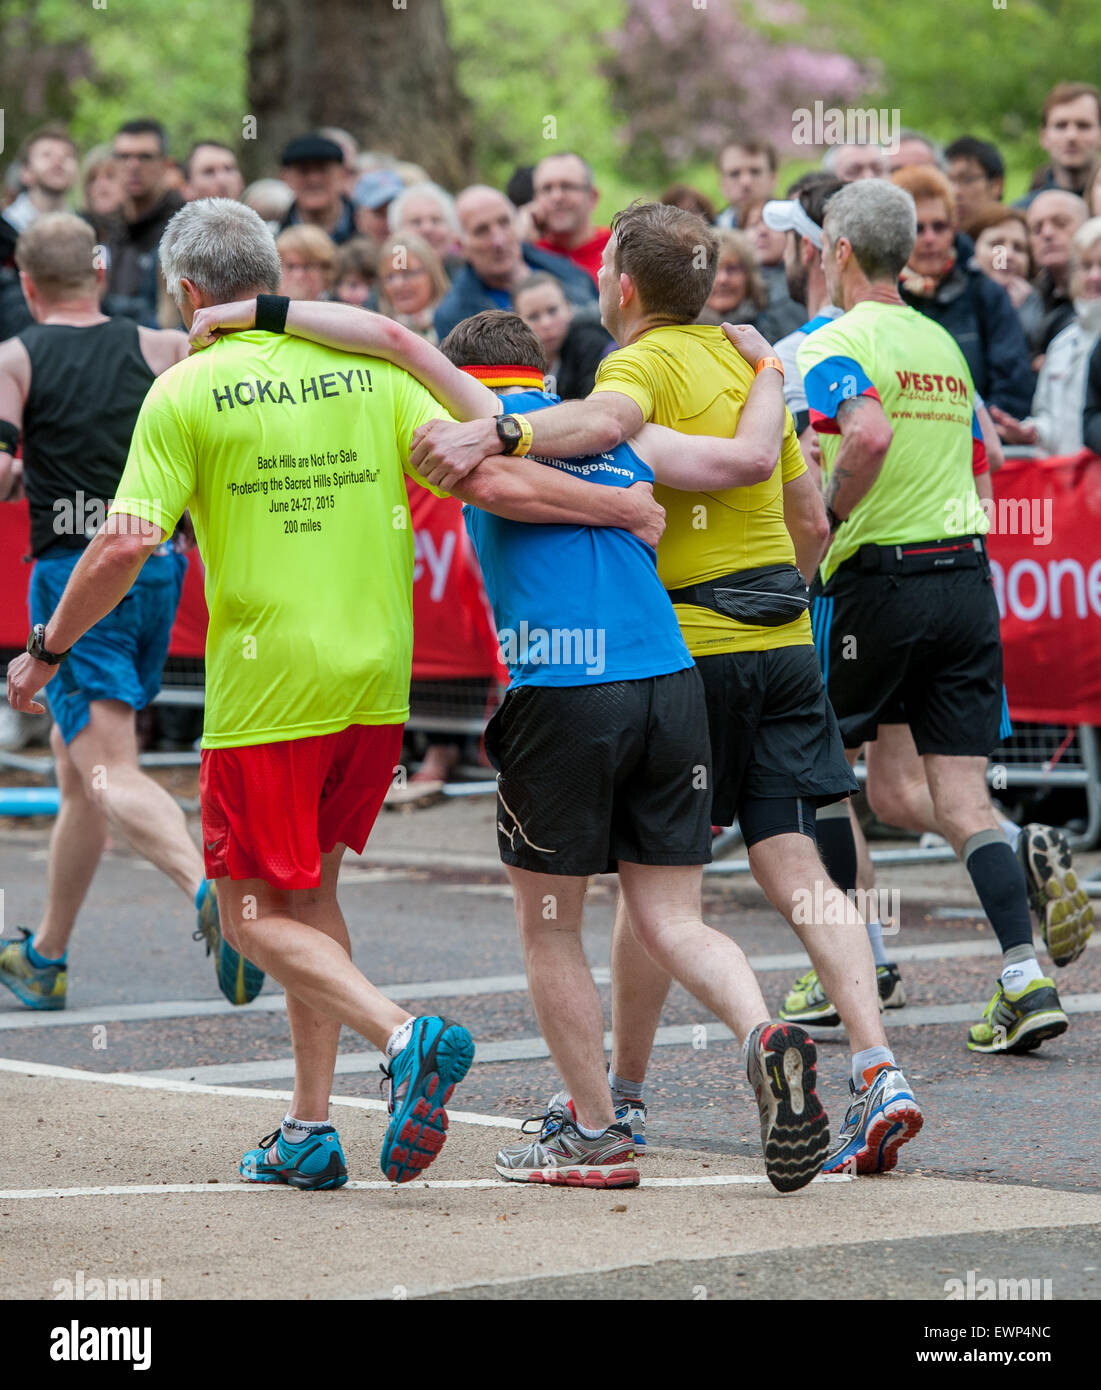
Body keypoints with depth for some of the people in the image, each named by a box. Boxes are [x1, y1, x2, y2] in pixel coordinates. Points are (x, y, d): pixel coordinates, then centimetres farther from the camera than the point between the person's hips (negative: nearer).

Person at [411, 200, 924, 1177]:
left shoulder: (647, 362, -8)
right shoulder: (746, 364, 16)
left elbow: (606, 419, -34)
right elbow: (811, 523, 19)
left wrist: (494, 433, -46)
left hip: (687, 645, -6)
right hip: (783, 639, 6)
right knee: (795, 869, 1)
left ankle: (624, 1091, 19)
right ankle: (877, 1070, -15)